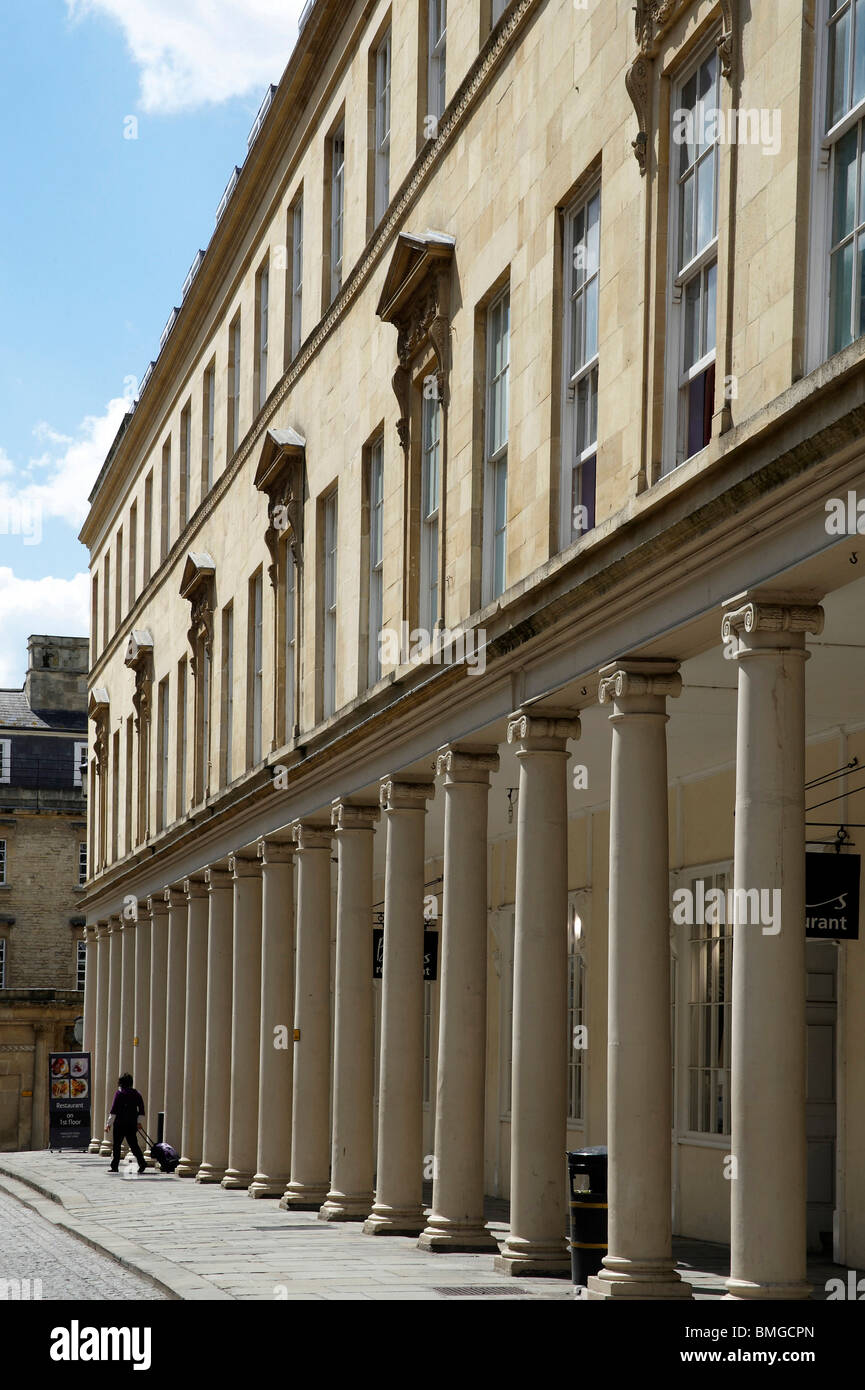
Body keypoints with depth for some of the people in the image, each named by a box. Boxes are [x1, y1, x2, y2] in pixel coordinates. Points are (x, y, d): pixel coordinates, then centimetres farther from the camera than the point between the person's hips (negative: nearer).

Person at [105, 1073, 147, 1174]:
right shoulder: (136, 1093, 7)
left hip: (120, 1123, -4)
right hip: (132, 1123, 4)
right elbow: (141, 1110, 8)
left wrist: (109, 1123, -6)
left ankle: (115, 1166, 6)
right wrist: (139, 1122, 17)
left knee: (117, 1145, 5)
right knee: (133, 1144, 8)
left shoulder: (119, 1092, -6)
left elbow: (114, 1109, -9)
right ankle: (142, 1163, -6)